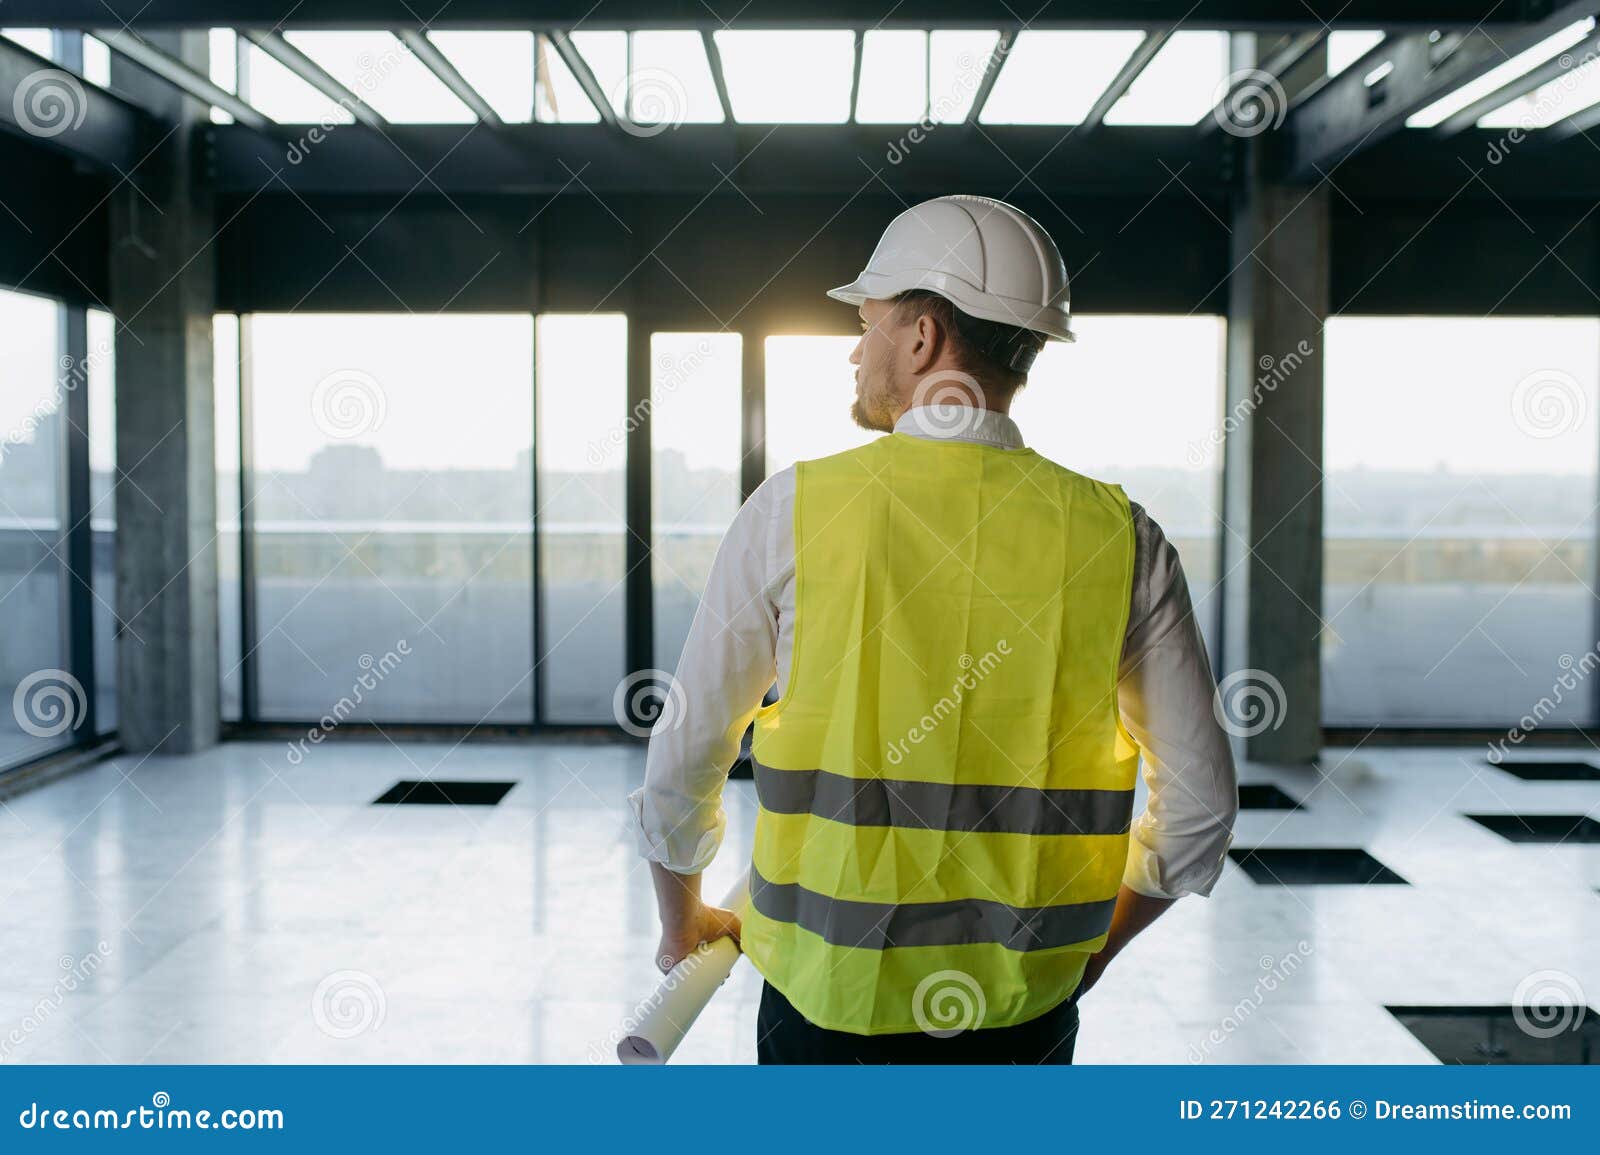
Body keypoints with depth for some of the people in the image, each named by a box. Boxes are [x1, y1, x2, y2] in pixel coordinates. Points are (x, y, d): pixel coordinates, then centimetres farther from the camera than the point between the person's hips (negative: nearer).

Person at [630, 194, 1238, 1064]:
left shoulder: (794, 510, -9)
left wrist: (684, 918, 17)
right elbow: (1200, 802, 0)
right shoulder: (1120, 537, -4)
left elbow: (682, 759, -1)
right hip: (1027, 1010, 2)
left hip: (827, 1000, -1)